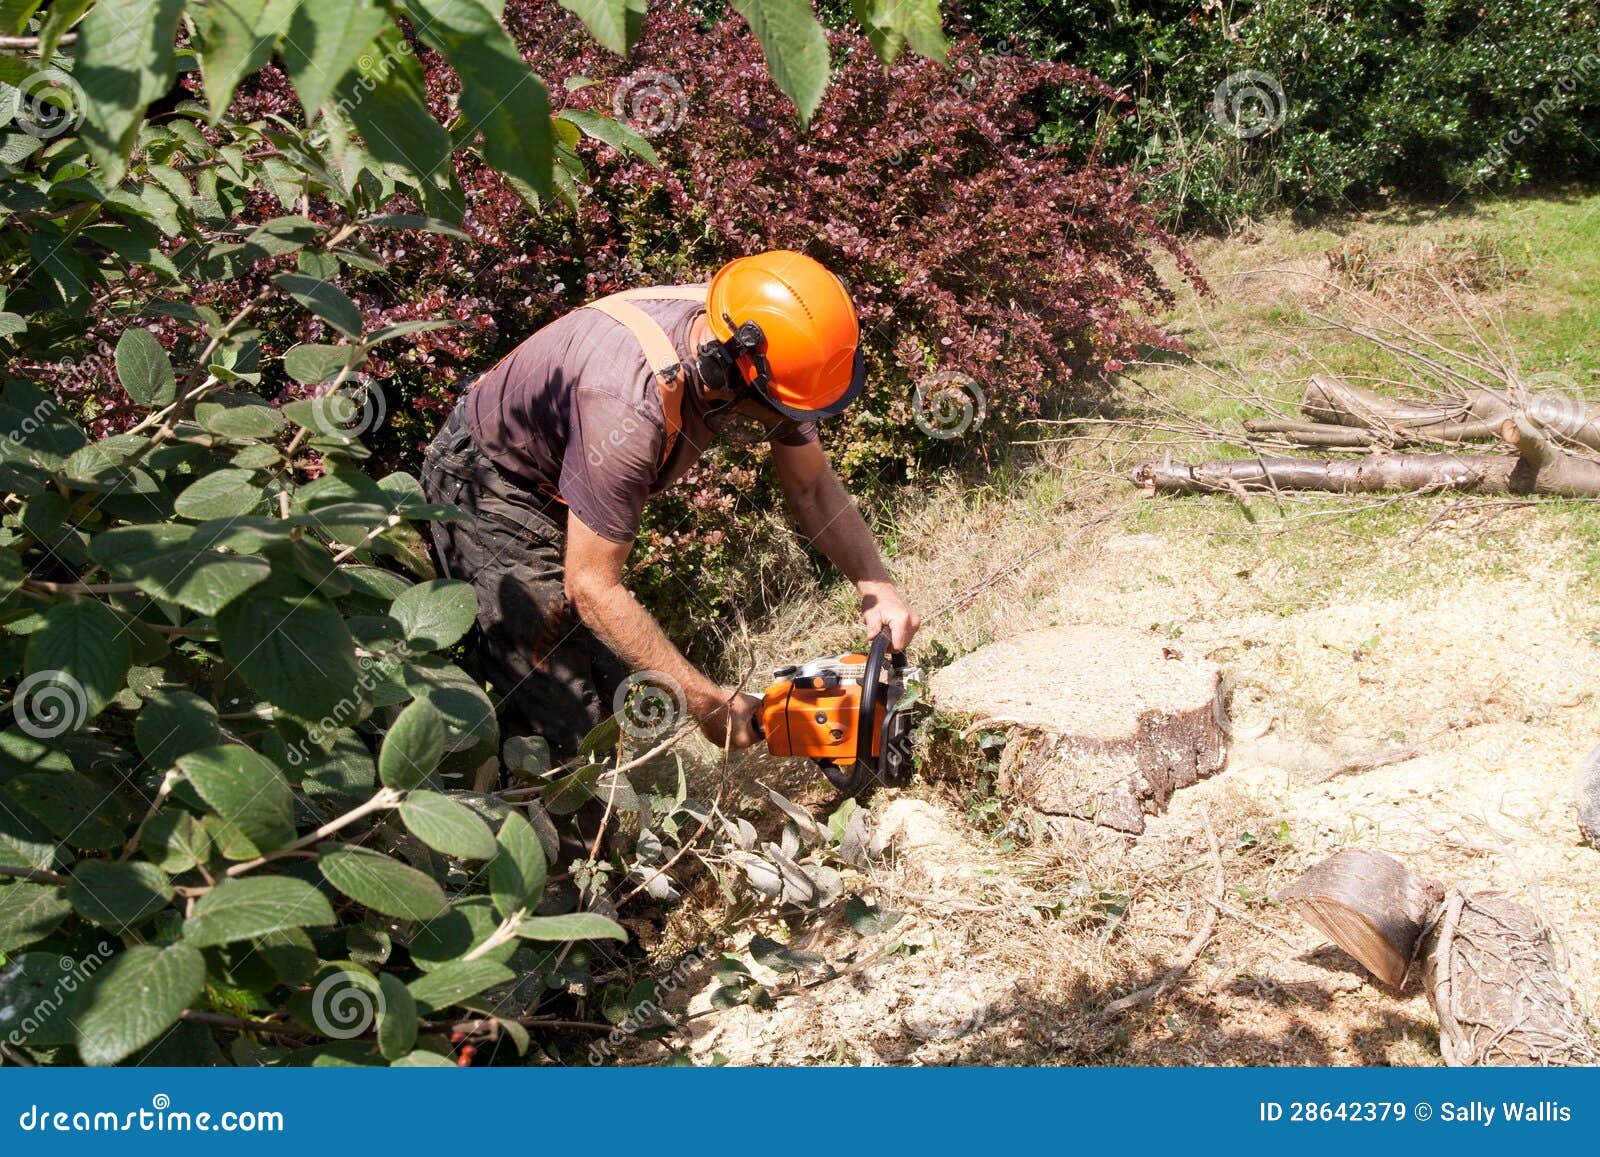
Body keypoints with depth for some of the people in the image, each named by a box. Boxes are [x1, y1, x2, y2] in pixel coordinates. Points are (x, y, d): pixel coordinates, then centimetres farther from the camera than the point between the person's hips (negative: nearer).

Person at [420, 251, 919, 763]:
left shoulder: (757, 350, -18)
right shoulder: (634, 405, -41)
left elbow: (813, 486, -5)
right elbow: (591, 587, -32)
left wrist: (877, 585, -19)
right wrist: (706, 702, -28)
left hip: (560, 486, 8)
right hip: (490, 489, -8)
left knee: (613, 695, 7)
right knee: (564, 729, -13)